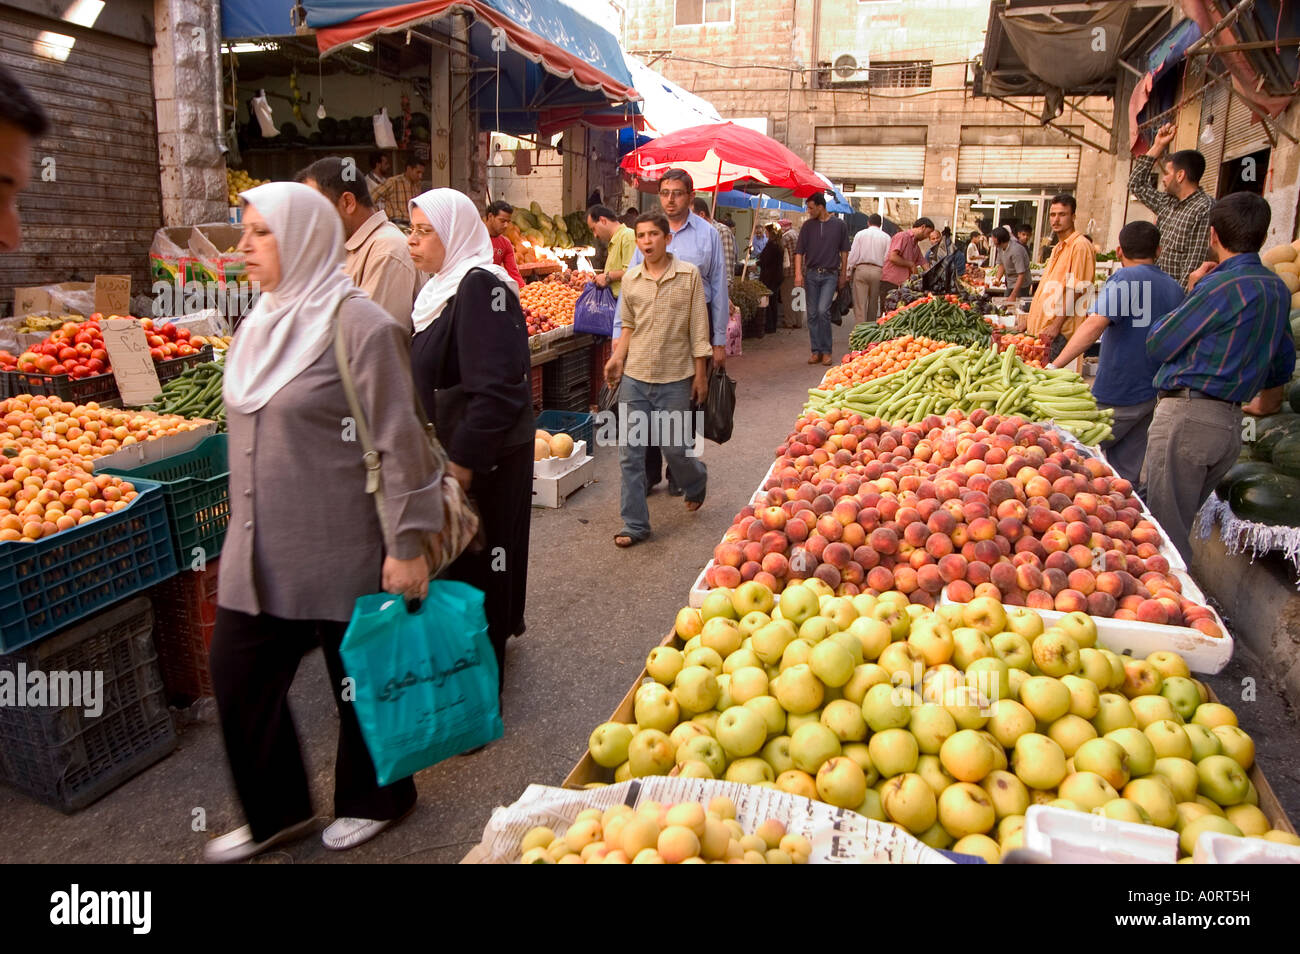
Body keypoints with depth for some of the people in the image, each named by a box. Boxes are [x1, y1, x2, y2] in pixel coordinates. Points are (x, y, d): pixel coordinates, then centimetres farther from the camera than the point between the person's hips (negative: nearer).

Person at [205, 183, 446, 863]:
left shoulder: (357, 325, -15)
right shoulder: (264, 321, 9)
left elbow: (400, 443, -17)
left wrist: (406, 544, -17)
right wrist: (244, 531, 22)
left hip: (342, 548, -8)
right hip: (262, 548, 8)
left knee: (361, 679, 10)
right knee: (238, 673, 13)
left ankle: (375, 800, 34)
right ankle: (277, 812, 34)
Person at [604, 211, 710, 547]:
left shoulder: (689, 275, -4)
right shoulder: (630, 278, 5)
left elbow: (698, 329, -2)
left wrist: (700, 374, -2)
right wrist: (617, 357, -1)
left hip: (674, 378, -3)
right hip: (634, 377, 3)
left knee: (674, 446, 5)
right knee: (630, 451, 3)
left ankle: (697, 482, 40)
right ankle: (635, 524, 14)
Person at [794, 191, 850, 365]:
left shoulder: (839, 225, 1)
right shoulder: (808, 226, 5)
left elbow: (844, 251, 9)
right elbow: (799, 251, 2)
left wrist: (843, 274, 9)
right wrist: (798, 273, -10)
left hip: (830, 275, -3)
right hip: (811, 274, 3)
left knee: (823, 310, -15)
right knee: (812, 314, 4)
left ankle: (826, 351, -3)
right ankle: (816, 351, 13)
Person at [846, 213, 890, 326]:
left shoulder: (860, 234, 4)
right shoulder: (886, 237, 5)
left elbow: (853, 255, 0)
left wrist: (849, 272, 6)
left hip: (861, 269, -1)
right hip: (878, 271, 1)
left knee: (859, 304, -3)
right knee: (873, 303, 12)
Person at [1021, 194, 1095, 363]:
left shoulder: (1080, 245, -9)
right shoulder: (1057, 248, 20)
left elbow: (1076, 290, -16)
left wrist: (1057, 325, -19)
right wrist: (1028, 319, 21)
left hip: (1059, 333, -9)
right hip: (1039, 328, 9)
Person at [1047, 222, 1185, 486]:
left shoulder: (1125, 279, -13)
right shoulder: (1174, 288, 12)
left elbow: (1095, 325, -26)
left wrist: (1055, 365, -29)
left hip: (1117, 396, -8)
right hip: (1152, 393, 8)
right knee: (1127, 473, 13)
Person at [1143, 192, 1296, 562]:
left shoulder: (1222, 285, -15)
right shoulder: (1278, 289, 12)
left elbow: (1157, 344, -8)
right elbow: (1282, 369, 20)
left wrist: (1190, 292, 3)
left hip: (1186, 417, -9)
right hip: (1231, 423, 9)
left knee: (1166, 532, -3)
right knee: (1179, 526, 20)